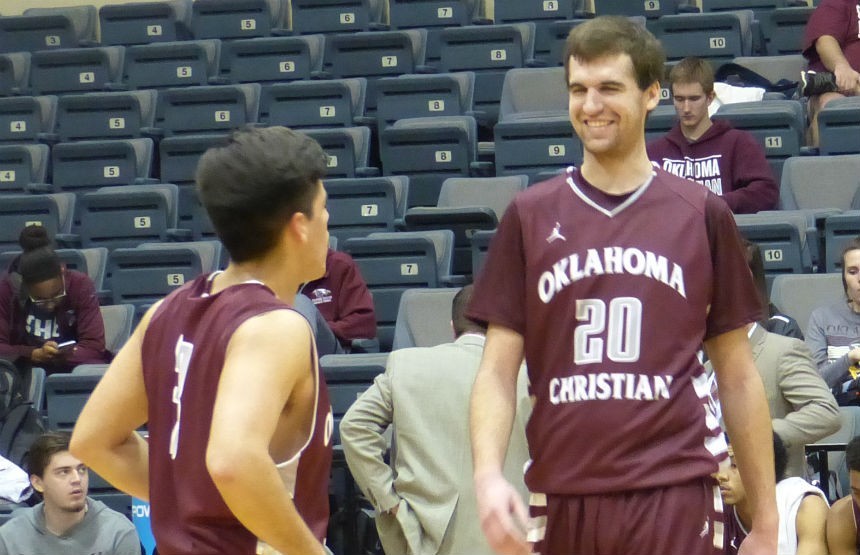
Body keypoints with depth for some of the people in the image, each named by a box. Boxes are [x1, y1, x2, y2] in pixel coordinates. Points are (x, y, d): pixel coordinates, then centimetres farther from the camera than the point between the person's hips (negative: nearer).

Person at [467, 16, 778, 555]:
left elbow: (738, 377, 9)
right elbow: (498, 371, 5)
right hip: (561, 499, 1)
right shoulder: (530, 217, 7)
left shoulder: (703, 215, 5)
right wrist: (488, 475, -13)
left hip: (675, 497, -1)